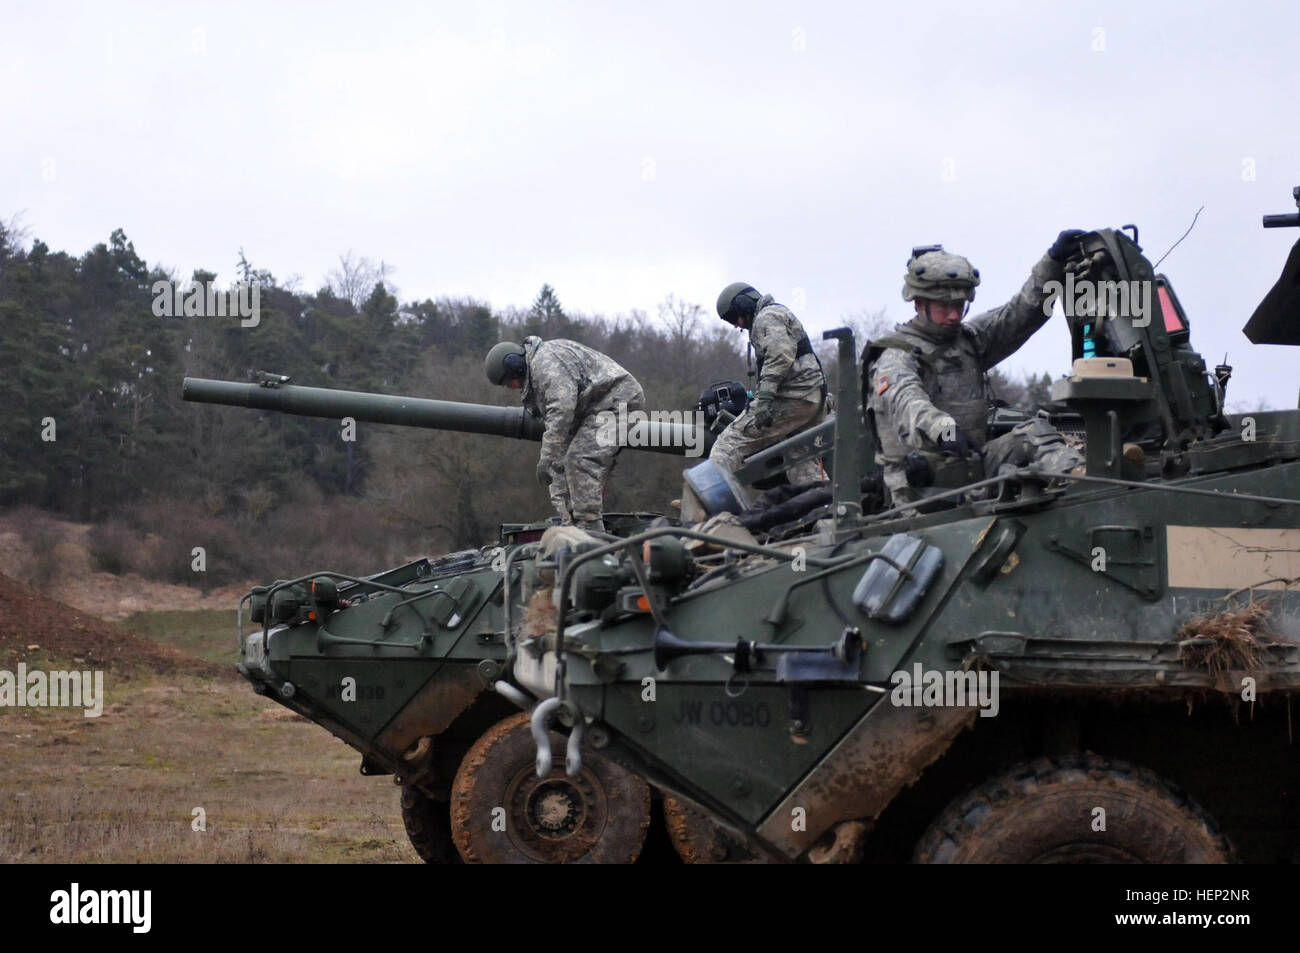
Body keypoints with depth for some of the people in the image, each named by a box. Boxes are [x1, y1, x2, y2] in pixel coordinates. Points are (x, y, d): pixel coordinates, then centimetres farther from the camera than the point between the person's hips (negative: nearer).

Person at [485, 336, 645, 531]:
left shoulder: (545, 362, -17)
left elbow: (562, 409, -29)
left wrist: (548, 457, -30)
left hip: (615, 399, -12)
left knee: (581, 459, -21)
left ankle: (588, 527, -24)